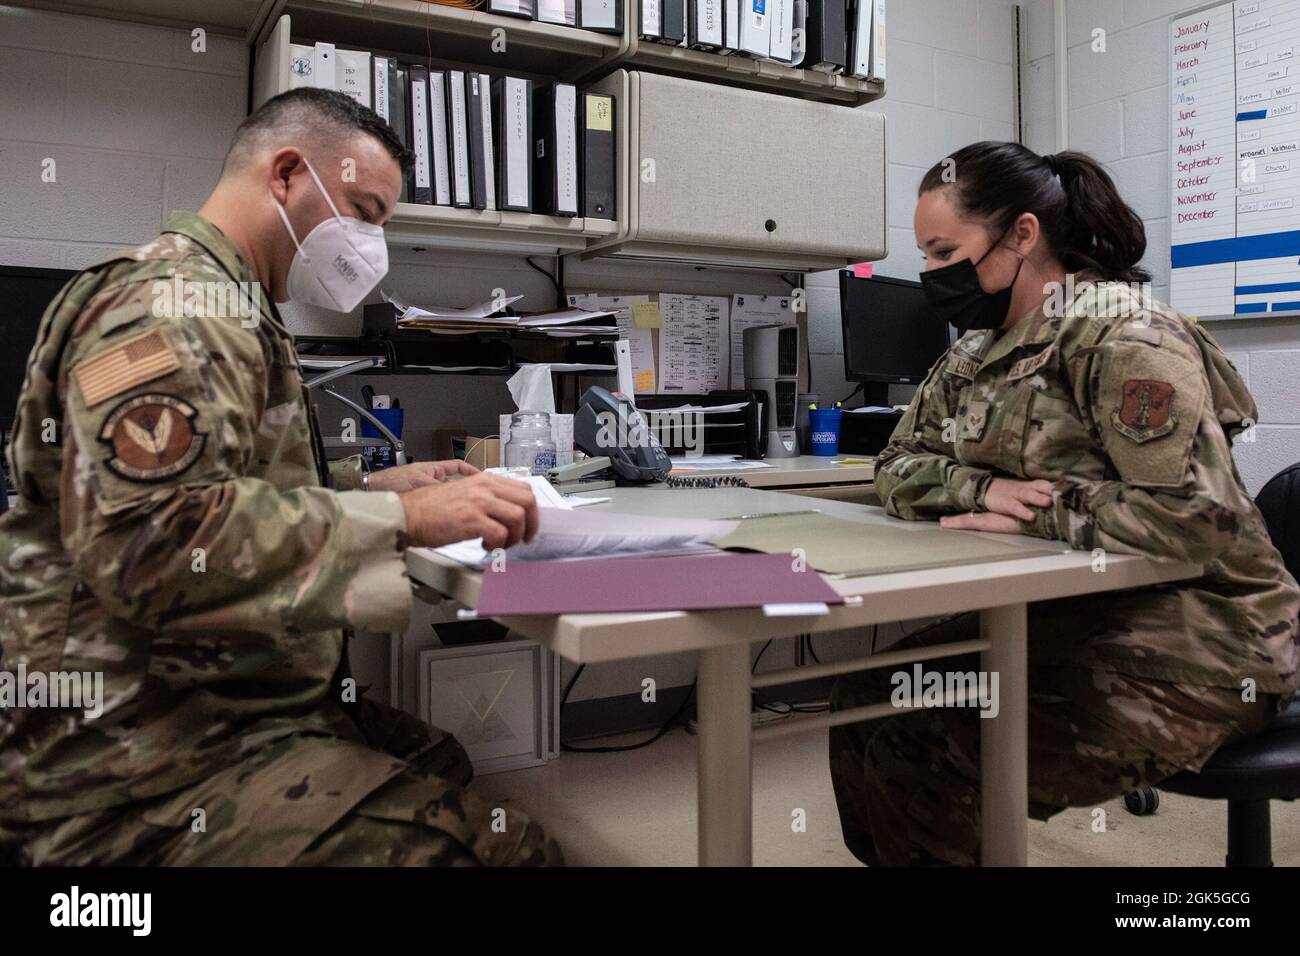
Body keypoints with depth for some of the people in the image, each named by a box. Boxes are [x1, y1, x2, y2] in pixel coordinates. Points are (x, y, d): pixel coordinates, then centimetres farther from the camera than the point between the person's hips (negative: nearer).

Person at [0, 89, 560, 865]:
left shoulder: (221, 307, 20)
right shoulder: (170, 304, -15)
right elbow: (149, 541, -28)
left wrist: (381, 486, 13)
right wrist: (401, 518, -27)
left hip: (230, 707, 11)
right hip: (148, 753, -11)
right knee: (502, 846, -20)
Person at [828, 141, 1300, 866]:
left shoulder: (1123, 335, -16)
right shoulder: (977, 348, 9)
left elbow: (1195, 515, -25)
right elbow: (899, 468, 9)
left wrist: (1028, 517, -19)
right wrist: (985, 489, -12)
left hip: (1193, 636, -8)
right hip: (1062, 616, 8)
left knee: (938, 772, -23)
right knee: (869, 704, -6)